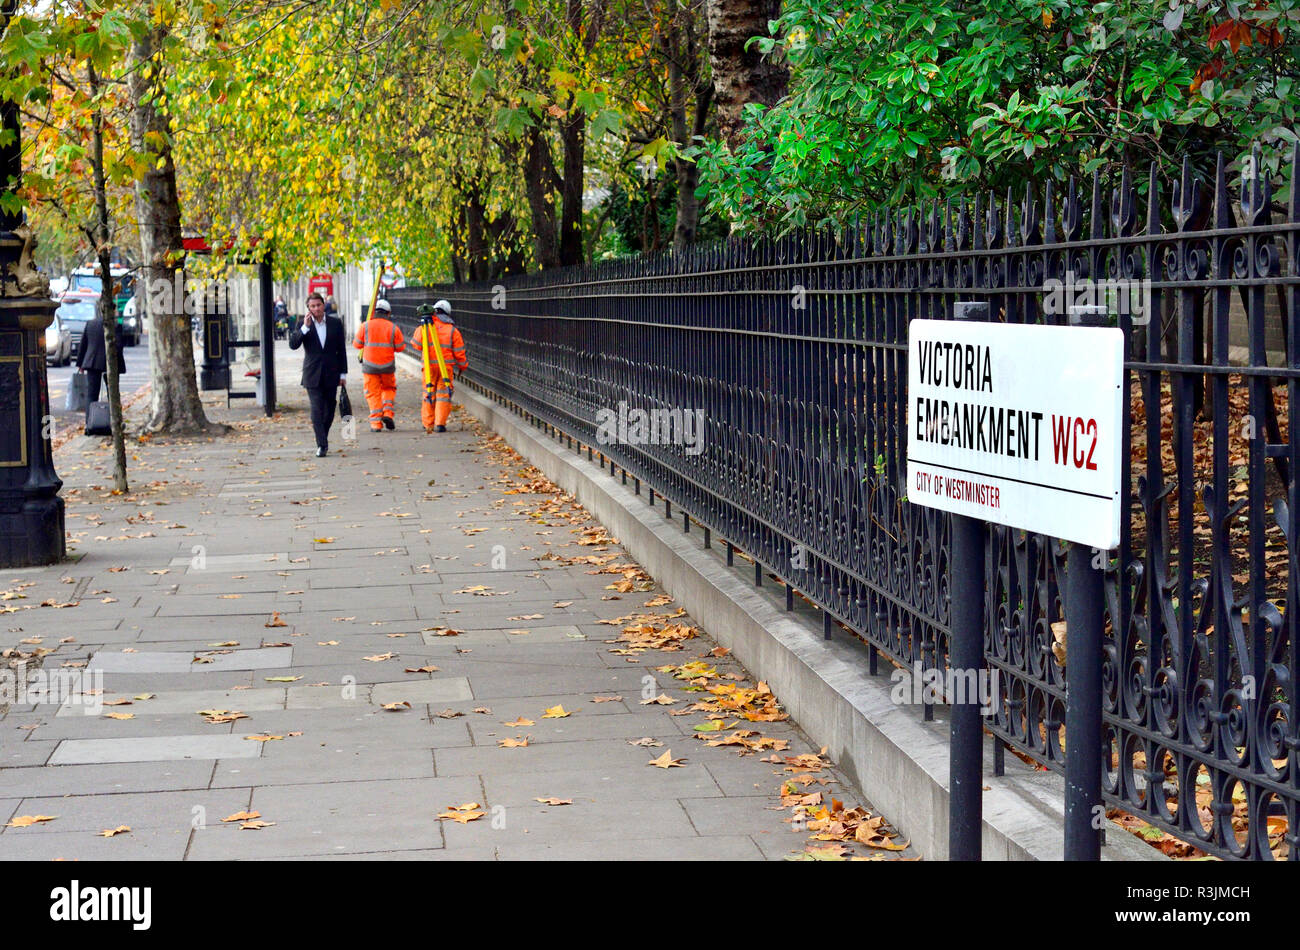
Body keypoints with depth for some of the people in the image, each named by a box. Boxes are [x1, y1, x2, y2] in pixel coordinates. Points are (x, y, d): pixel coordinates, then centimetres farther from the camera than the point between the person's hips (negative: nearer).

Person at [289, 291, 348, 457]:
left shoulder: (335, 323, 5)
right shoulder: (302, 325, 2)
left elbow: (341, 349, 8)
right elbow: (293, 344, -10)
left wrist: (343, 373, 6)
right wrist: (305, 327, -19)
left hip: (331, 374, 2)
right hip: (313, 374, -2)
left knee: (329, 409, 8)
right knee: (316, 410, -9)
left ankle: (323, 440, 25)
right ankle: (321, 445, -10)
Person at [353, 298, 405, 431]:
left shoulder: (365, 326, -3)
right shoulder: (393, 328, -3)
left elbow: (357, 344, 4)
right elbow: (400, 348, 2)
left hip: (369, 366, 0)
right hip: (387, 366, 1)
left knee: (373, 394, 6)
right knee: (389, 388, 23)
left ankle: (376, 423, 0)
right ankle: (387, 413, 3)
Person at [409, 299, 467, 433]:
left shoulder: (424, 327, -2)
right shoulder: (452, 330, -1)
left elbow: (416, 344, 4)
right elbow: (459, 352, 2)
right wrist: (463, 366, 16)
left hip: (429, 365, 1)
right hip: (446, 366, -1)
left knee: (429, 393, 13)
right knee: (443, 394, 3)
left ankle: (428, 423, 16)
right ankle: (440, 424, -6)